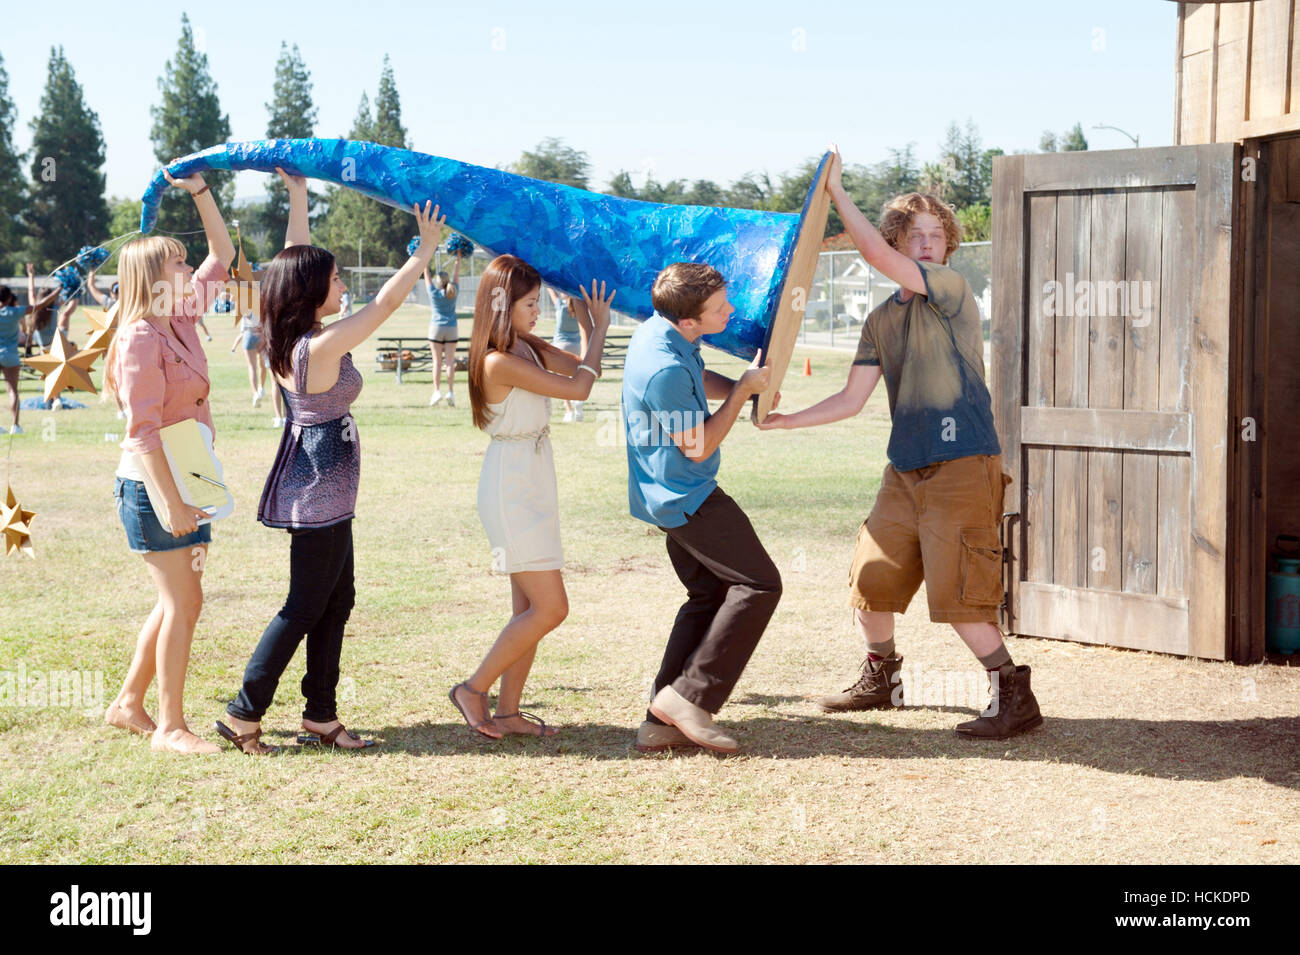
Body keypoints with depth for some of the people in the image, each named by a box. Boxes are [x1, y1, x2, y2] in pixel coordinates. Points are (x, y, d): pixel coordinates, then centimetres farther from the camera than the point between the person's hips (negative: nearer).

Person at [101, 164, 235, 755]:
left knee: (177, 601, 13)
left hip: (184, 483, 9)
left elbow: (223, 258, 21)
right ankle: (170, 726, 3)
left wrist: (202, 194, 13)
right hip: (151, 486, -9)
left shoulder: (181, 318, 9)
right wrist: (171, 503, -23)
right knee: (183, 602, -5)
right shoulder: (141, 338, -15)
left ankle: (128, 704, 25)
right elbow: (144, 429, -20)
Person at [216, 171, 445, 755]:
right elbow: (385, 304, -19)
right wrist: (426, 250, -11)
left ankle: (320, 717, 19)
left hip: (318, 490, 10)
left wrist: (297, 197, 16)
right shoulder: (321, 347, -21)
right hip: (321, 490, -10)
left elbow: (297, 261, 13)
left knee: (337, 601, 14)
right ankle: (243, 716, 4)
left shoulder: (289, 339, 3)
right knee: (305, 607, -2)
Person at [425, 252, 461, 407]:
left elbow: (426, 276, 3)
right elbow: (456, 275, 9)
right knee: (450, 362, 0)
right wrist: (458, 260, 19)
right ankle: (451, 392, -6)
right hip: (452, 330, 2)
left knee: (437, 362, -1)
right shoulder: (453, 293, -2)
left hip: (436, 329, -2)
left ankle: (437, 391, -8)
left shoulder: (434, 293, -7)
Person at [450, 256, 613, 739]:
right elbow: (577, 388, -19)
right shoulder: (499, 363, -20)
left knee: (529, 607, 10)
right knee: (550, 608, -9)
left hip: (534, 486, 10)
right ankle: (473, 690, 3)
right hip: (511, 490, -10)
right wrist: (600, 329, -8)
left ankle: (507, 710, 16)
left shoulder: (530, 349, 8)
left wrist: (591, 328, 3)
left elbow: (583, 370, 13)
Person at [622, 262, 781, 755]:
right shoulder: (666, 370, -28)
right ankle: (689, 696, -8)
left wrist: (745, 388, 3)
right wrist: (742, 390, -12)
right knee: (758, 585, -6)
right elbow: (699, 447, -19)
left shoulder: (660, 331, 4)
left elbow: (701, 380, 22)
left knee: (708, 594, 14)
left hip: (671, 494, 11)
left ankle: (662, 722, 11)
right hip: (687, 497, -11)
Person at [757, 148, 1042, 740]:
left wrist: (836, 191, -13)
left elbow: (877, 254, -21)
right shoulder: (880, 321, 13)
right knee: (870, 579, 12)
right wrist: (786, 420, 6)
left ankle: (1015, 697, -2)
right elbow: (852, 399, 14)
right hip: (905, 470, 7)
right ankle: (881, 680, 34)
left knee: (956, 594, -12)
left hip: (963, 468, -7)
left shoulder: (951, 289, -7)